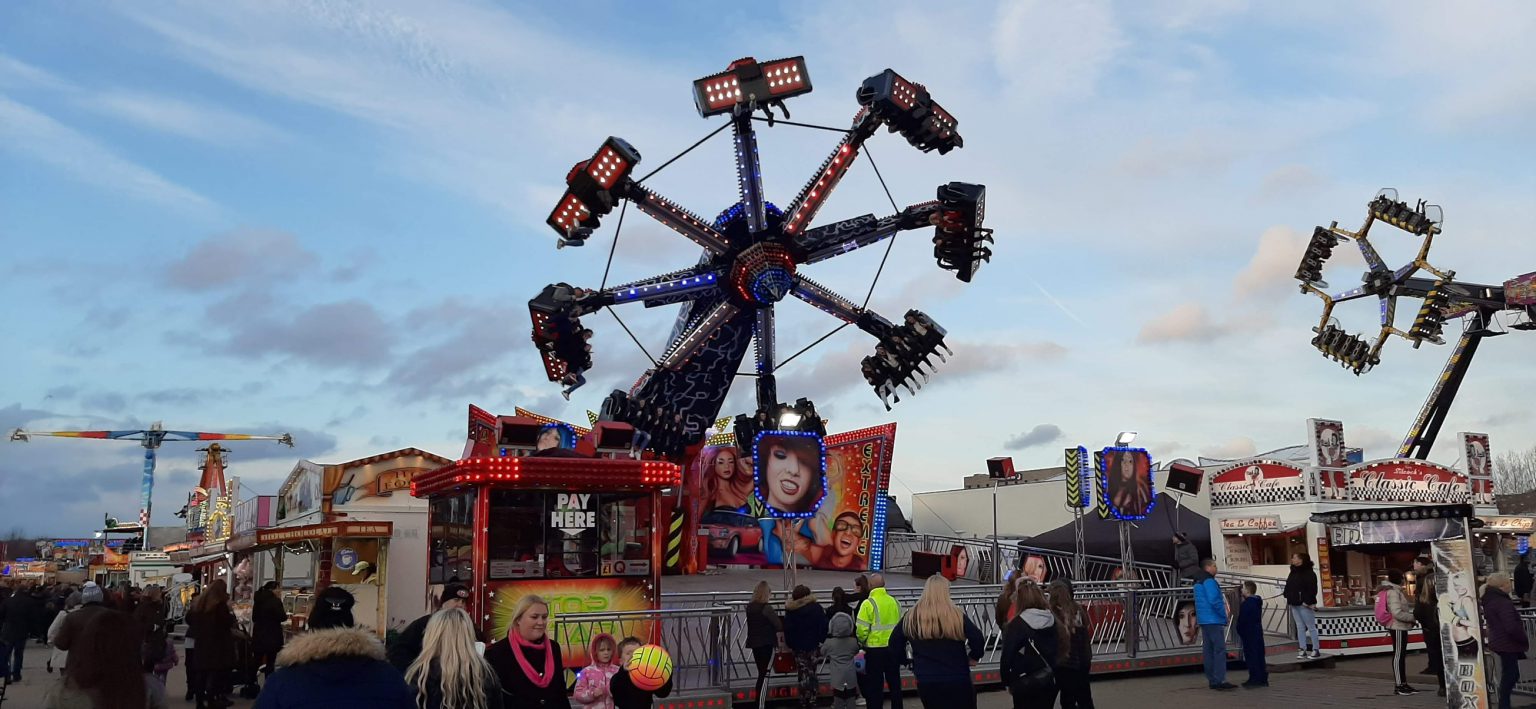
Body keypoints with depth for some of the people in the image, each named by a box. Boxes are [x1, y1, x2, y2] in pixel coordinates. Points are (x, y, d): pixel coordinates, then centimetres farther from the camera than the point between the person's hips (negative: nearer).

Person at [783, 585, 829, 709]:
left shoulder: (790, 610, -4)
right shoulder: (816, 607, -4)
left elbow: (787, 629, -3)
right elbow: (823, 625, -5)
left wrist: (789, 644, 5)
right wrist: (821, 640, 2)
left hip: (798, 646, 0)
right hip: (813, 644, 1)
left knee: (803, 673, 5)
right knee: (812, 672, 9)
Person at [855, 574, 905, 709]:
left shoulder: (868, 603, -13)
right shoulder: (894, 601, 3)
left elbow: (862, 628, -16)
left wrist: (862, 641, 3)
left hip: (875, 648, -5)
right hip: (893, 648, 5)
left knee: (875, 685, 4)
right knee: (894, 682, 16)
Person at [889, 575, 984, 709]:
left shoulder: (911, 617, 1)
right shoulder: (956, 615, -8)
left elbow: (894, 642, 7)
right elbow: (978, 639, -10)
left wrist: (905, 661, 18)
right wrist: (972, 657, 7)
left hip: (926, 682, 2)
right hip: (958, 679, -2)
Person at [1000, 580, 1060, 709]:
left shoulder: (1016, 625, -16)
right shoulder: (1052, 620, 2)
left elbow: (1007, 657, -15)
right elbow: (1059, 651, 10)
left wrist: (1007, 682, -2)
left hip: (1025, 683, -5)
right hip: (1050, 680, 5)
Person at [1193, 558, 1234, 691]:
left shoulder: (1198, 582, 18)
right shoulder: (1209, 581, -13)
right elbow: (1214, 601, -21)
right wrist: (1225, 615, -9)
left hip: (1204, 620, 10)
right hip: (1214, 620, -10)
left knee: (1209, 650, 10)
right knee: (1220, 650, -11)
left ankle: (1212, 680, 12)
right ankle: (1219, 680, -16)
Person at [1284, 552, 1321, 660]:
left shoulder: (1309, 573, -12)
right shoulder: (1293, 572, 13)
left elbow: (1312, 589, -18)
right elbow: (1288, 586, 17)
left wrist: (1308, 602, -21)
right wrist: (1288, 599, 9)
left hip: (1304, 605, -8)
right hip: (1294, 604, 8)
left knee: (1311, 627, 0)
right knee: (1300, 627, 10)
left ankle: (1316, 650, 6)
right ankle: (1302, 649, 14)